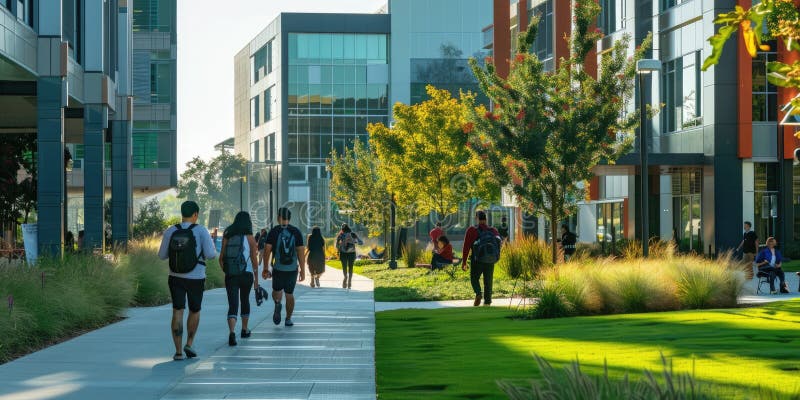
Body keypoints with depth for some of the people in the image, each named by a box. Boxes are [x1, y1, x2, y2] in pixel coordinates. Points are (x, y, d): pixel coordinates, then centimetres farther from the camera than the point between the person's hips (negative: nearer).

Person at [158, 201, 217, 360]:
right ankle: (189, 344, 11)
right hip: (196, 279, -1)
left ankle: (178, 351, -5)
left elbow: (162, 255, 3)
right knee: (194, 311, 19)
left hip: (176, 278, 2)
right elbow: (210, 254, -16)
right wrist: (213, 251, 7)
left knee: (177, 312, 2)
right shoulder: (201, 231, -11)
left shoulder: (170, 231, -3)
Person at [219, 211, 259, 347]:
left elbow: (221, 258, 4)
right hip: (246, 274, -1)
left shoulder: (227, 236, 3)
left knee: (232, 305, -4)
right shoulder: (249, 238, -4)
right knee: (245, 301, 21)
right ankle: (244, 330, 34)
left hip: (230, 275, 1)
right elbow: (254, 260, -3)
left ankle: (232, 332, -25)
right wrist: (256, 278, 5)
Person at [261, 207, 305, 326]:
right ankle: (288, 319, 14)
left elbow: (267, 251, -5)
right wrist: (302, 271, 3)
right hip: (292, 269, 1)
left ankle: (277, 303, -12)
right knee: (289, 294, 14)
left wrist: (265, 269, 2)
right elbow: (301, 253, -2)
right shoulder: (296, 232, 1)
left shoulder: (273, 231, -3)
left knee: (277, 290, 18)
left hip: (278, 268, -1)